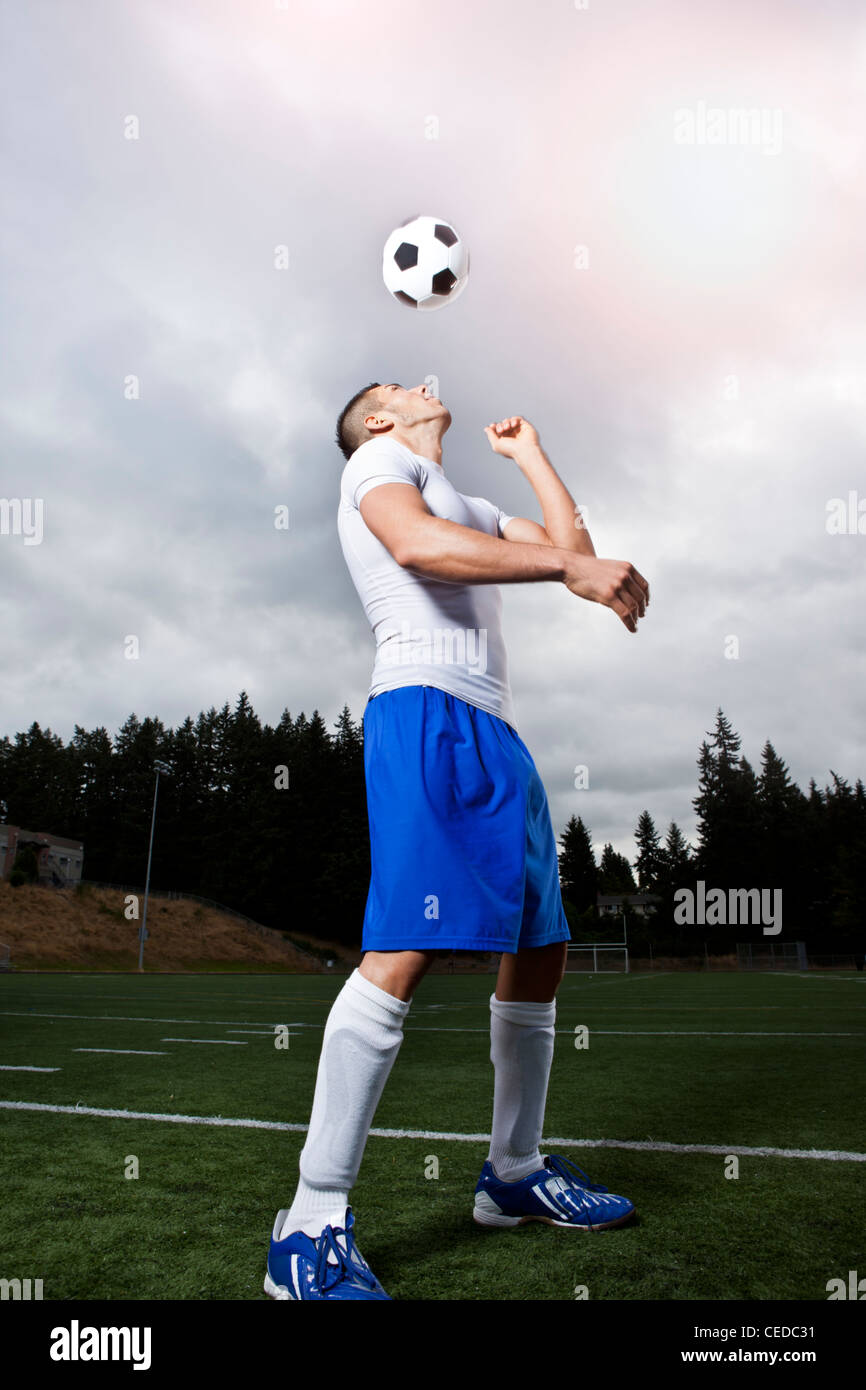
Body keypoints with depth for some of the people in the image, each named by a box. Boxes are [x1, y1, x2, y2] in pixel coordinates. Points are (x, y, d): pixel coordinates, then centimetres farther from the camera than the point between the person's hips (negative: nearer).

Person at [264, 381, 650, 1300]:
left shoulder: (473, 510, 34)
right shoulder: (376, 461, 9)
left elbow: (572, 543, 32)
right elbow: (415, 541, -12)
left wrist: (527, 451, 39)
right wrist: (568, 567, -19)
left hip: (495, 732, 9)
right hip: (425, 711, -9)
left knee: (539, 952, 8)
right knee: (405, 951, -21)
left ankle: (514, 1174, 22)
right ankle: (312, 1228, -14)